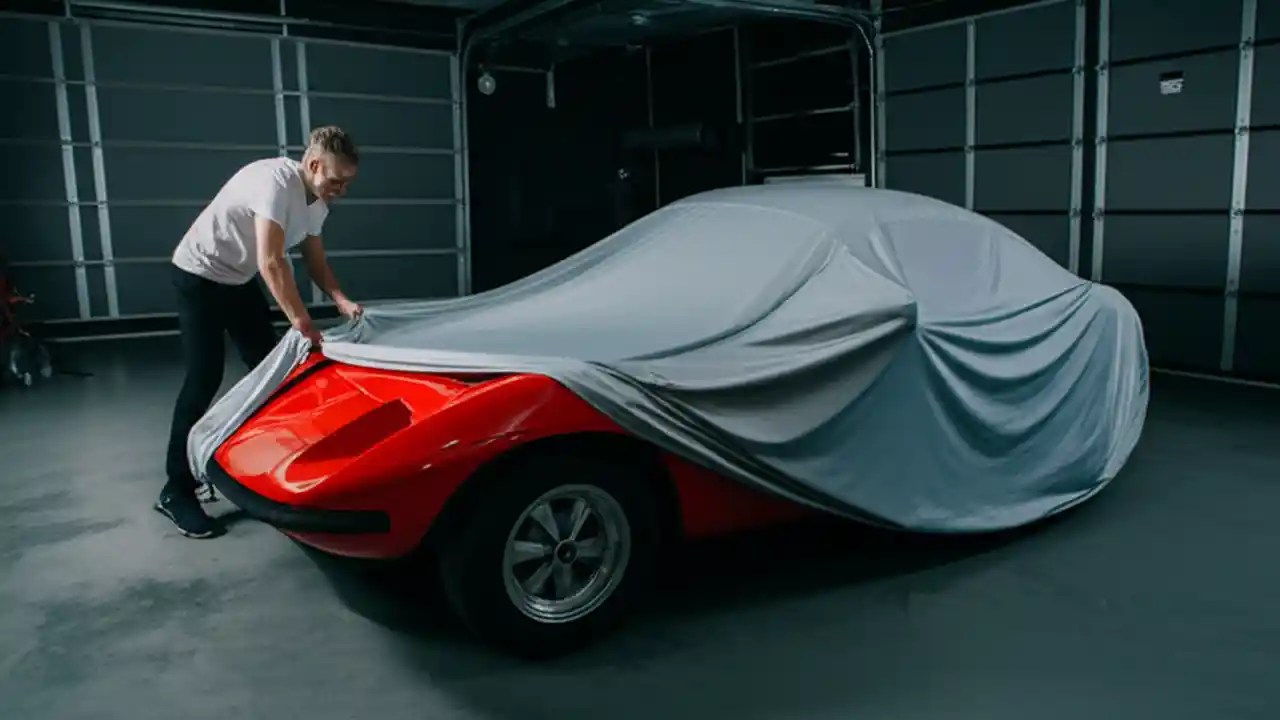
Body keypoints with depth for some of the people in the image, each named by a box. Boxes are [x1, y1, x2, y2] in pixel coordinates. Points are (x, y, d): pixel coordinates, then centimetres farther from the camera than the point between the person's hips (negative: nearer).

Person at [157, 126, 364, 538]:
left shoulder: (316, 203, -1)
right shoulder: (275, 180, -30)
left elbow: (314, 260, 7)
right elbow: (271, 262, -34)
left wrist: (340, 300, -10)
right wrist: (300, 319, -31)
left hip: (239, 280, 9)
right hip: (199, 276, -9)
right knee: (204, 379, -12)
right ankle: (176, 491, -6)